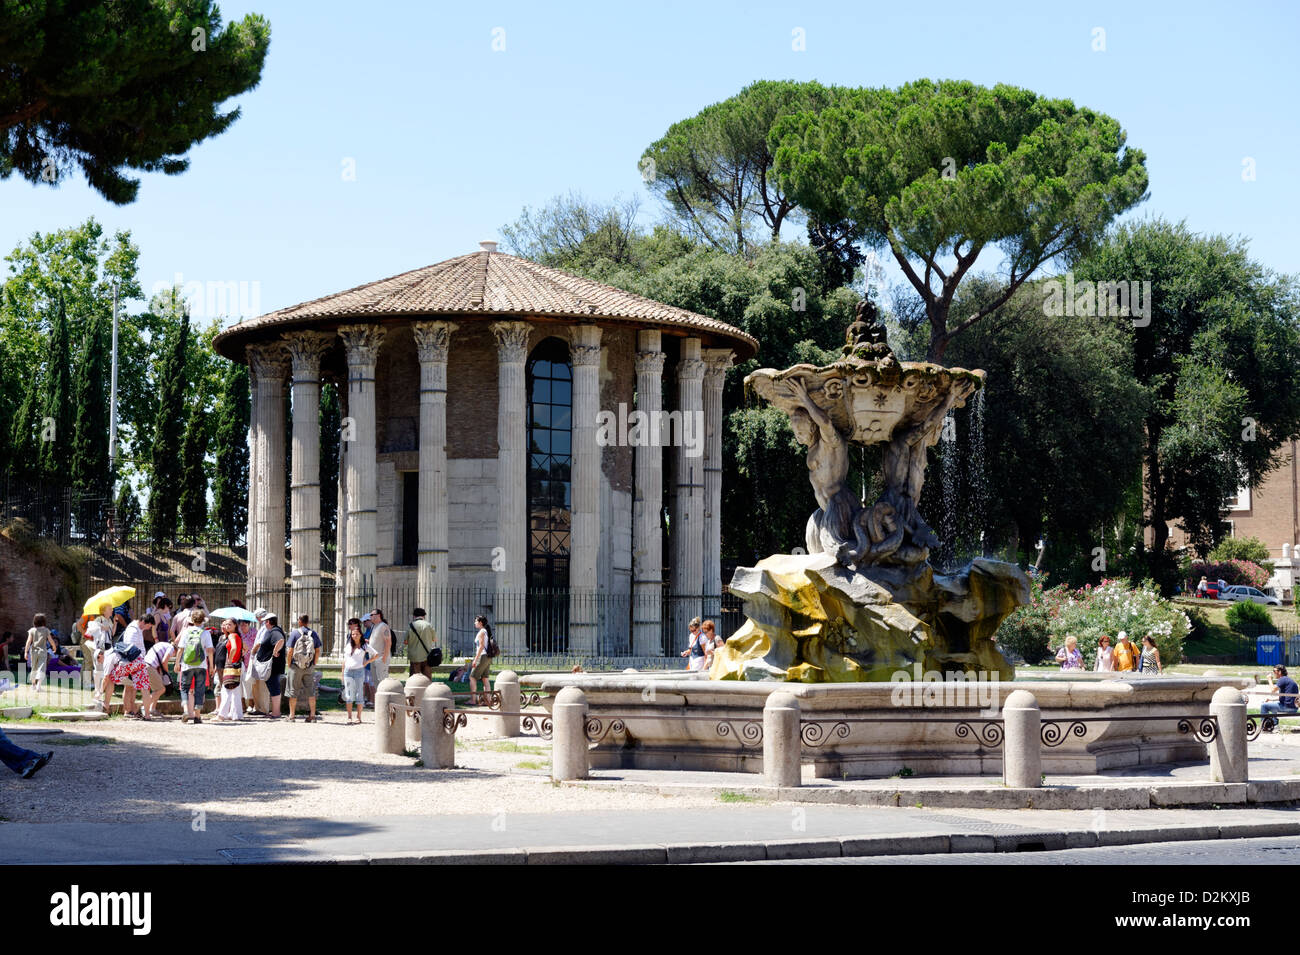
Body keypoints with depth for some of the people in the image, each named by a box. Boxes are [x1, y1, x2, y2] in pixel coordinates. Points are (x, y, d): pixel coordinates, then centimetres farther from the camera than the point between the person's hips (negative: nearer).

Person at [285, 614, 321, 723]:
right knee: (310, 691, 8)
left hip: (296, 665, -3)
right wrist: (314, 663, 13)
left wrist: (288, 664, -1)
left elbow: (290, 651, -10)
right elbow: (318, 651, 4)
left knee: (293, 691, 6)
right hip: (309, 667, 3)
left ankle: (292, 715, 8)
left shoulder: (295, 633, -8)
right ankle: (312, 715, 5)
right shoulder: (314, 634, 2)